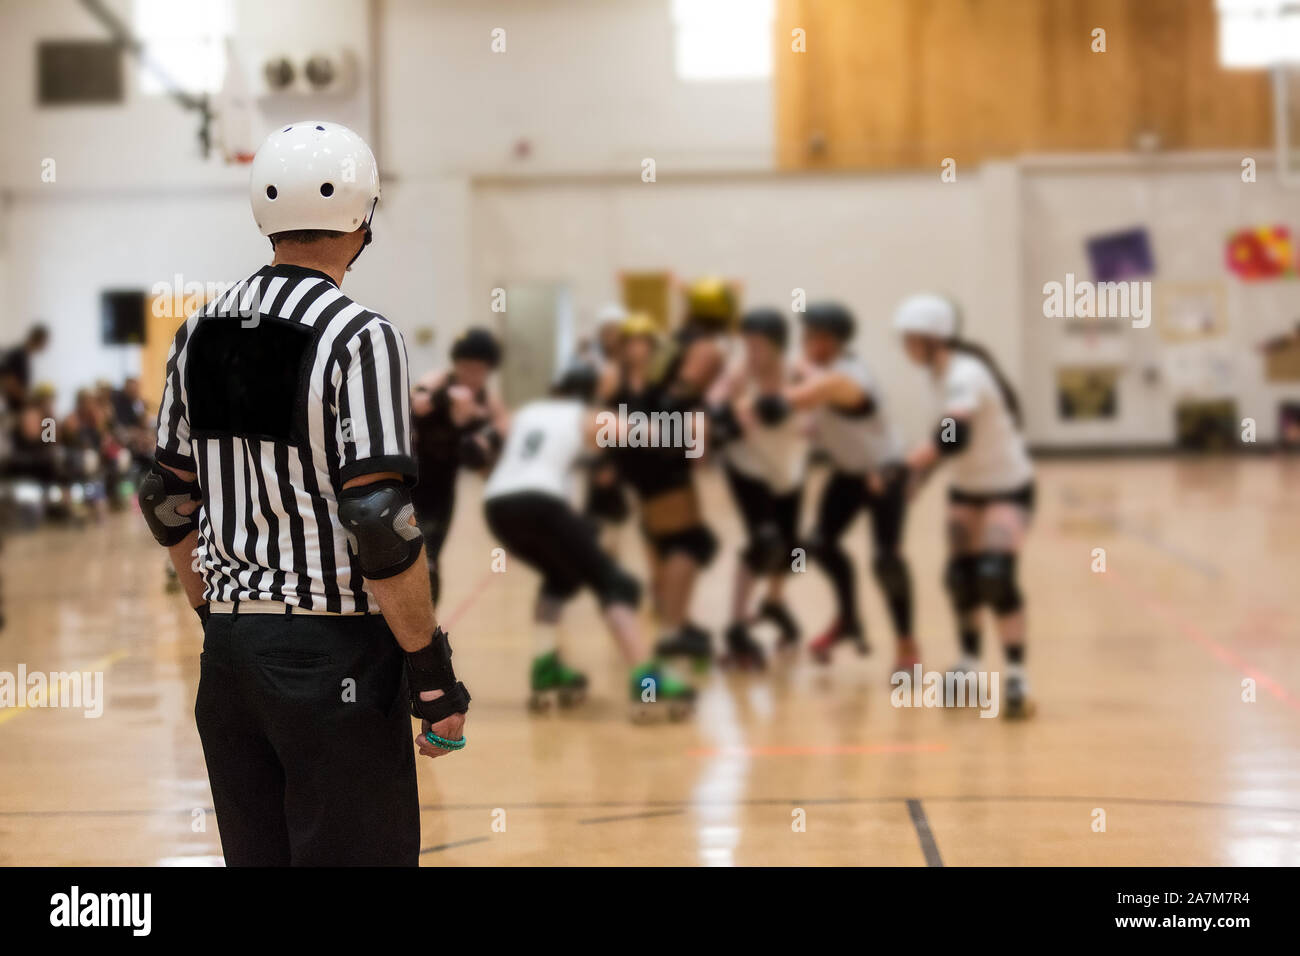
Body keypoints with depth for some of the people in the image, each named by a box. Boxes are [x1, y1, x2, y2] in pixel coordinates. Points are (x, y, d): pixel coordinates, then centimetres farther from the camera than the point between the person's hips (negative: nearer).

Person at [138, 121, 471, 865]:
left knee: (255, 855, 14)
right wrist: (432, 668, -12)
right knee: (354, 851, -1)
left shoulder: (201, 334, 7)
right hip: (334, 661, -7)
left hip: (229, 654, 7)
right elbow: (378, 522, -19)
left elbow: (169, 503, 13)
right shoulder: (360, 337, -13)